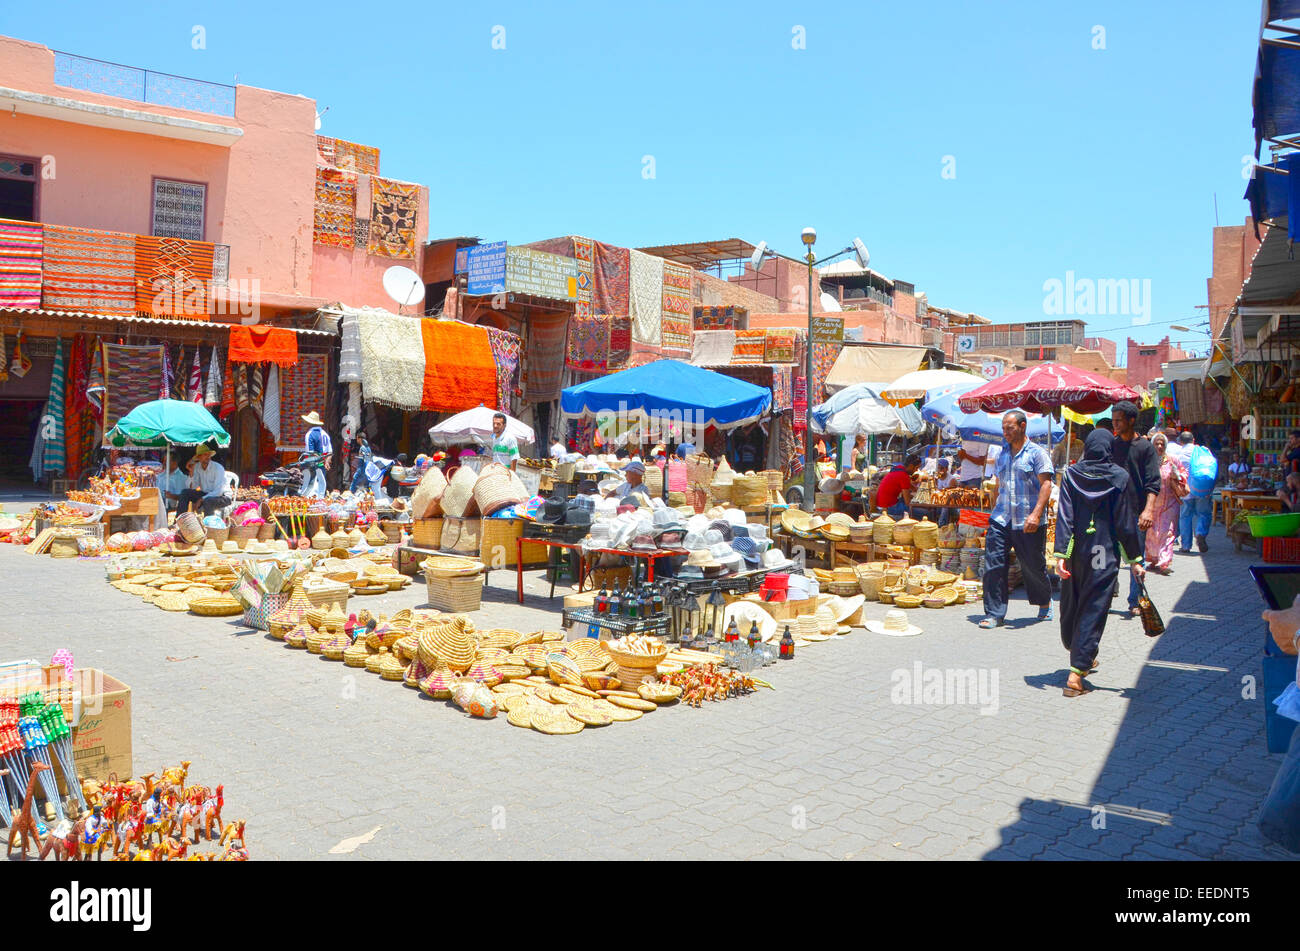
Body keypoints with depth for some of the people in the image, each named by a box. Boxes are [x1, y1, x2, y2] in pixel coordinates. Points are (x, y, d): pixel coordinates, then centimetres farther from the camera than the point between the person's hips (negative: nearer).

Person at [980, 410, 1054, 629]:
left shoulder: (1037, 453, -4)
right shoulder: (1002, 454, 14)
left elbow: (1046, 484, -12)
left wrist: (1036, 514, -22)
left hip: (1028, 523, -4)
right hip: (1001, 519, 4)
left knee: (1033, 567, 8)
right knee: (993, 565, -6)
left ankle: (1045, 603, 35)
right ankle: (994, 614, -1)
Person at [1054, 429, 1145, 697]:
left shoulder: (1071, 474, -1)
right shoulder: (1119, 477, -5)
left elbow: (1064, 516, -8)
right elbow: (1125, 522, -3)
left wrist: (1060, 554, -10)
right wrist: (1135, 559, 4)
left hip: (1075, 551, 3)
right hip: (1104, 554, -2)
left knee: (1070, 605, 19)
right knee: (1093, 610, 0)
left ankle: (1082, 657, 39)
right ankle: (1076, 672, -6)